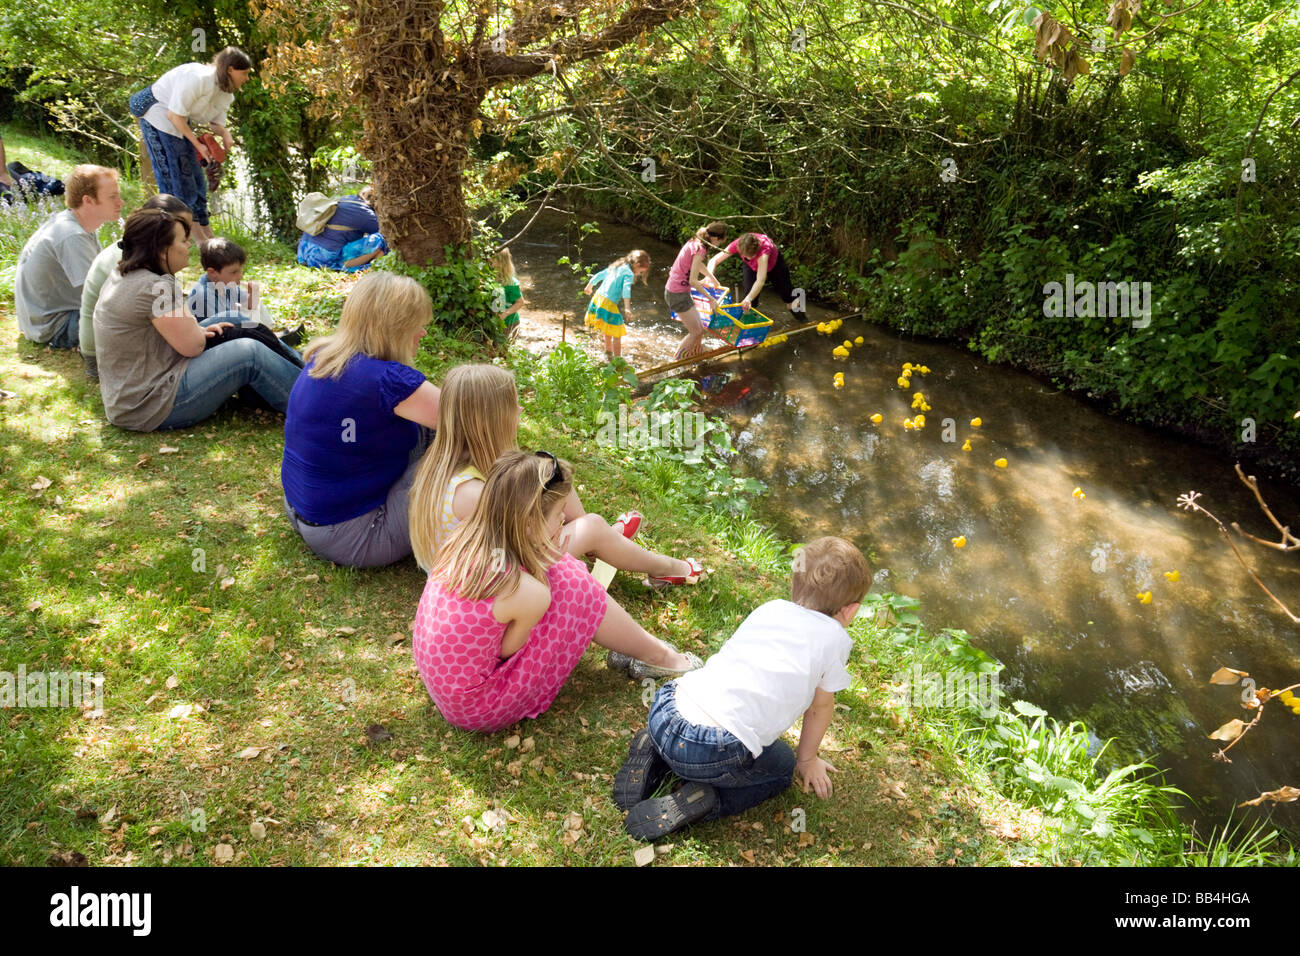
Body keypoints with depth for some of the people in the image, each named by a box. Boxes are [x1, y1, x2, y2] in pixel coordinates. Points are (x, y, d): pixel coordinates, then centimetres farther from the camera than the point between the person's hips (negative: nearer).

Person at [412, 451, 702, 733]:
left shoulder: (464, 541, -10)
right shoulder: (529, 593, -30)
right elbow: (508, 650, -12)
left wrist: (540, 564, -6)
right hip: (481, 710, -7)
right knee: (575, 586, -8)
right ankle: (659, 655, 15)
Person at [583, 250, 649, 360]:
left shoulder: (616, 266, 15)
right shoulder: (629, 273, -11)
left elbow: (599, 275, 25)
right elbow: (626, 289, -28)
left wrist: (589, 287, 41)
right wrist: (627, 308, -38)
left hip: (598, 297, 9)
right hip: (609, 304, -9)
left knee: (609, 331, 29)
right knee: (617, 336, -2)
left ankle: (608, 352, 45)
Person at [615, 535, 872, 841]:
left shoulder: (769, 609, 19)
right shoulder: (834, 637, 5)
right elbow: (821, 706, 19)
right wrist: (808, 760, 36)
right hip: (718, 752, -6)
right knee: (783, 766, 24)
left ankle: (654, 754, 14)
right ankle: (704, 799, 0)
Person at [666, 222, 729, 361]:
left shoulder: (695, 243, 7)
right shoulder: (699, 249, -21)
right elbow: (693, 280, -24)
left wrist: (714, 280, 37)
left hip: (673, 290, 9)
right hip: (678, 295, -9)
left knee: (699, 328, 16)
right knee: (696, 332, 1)